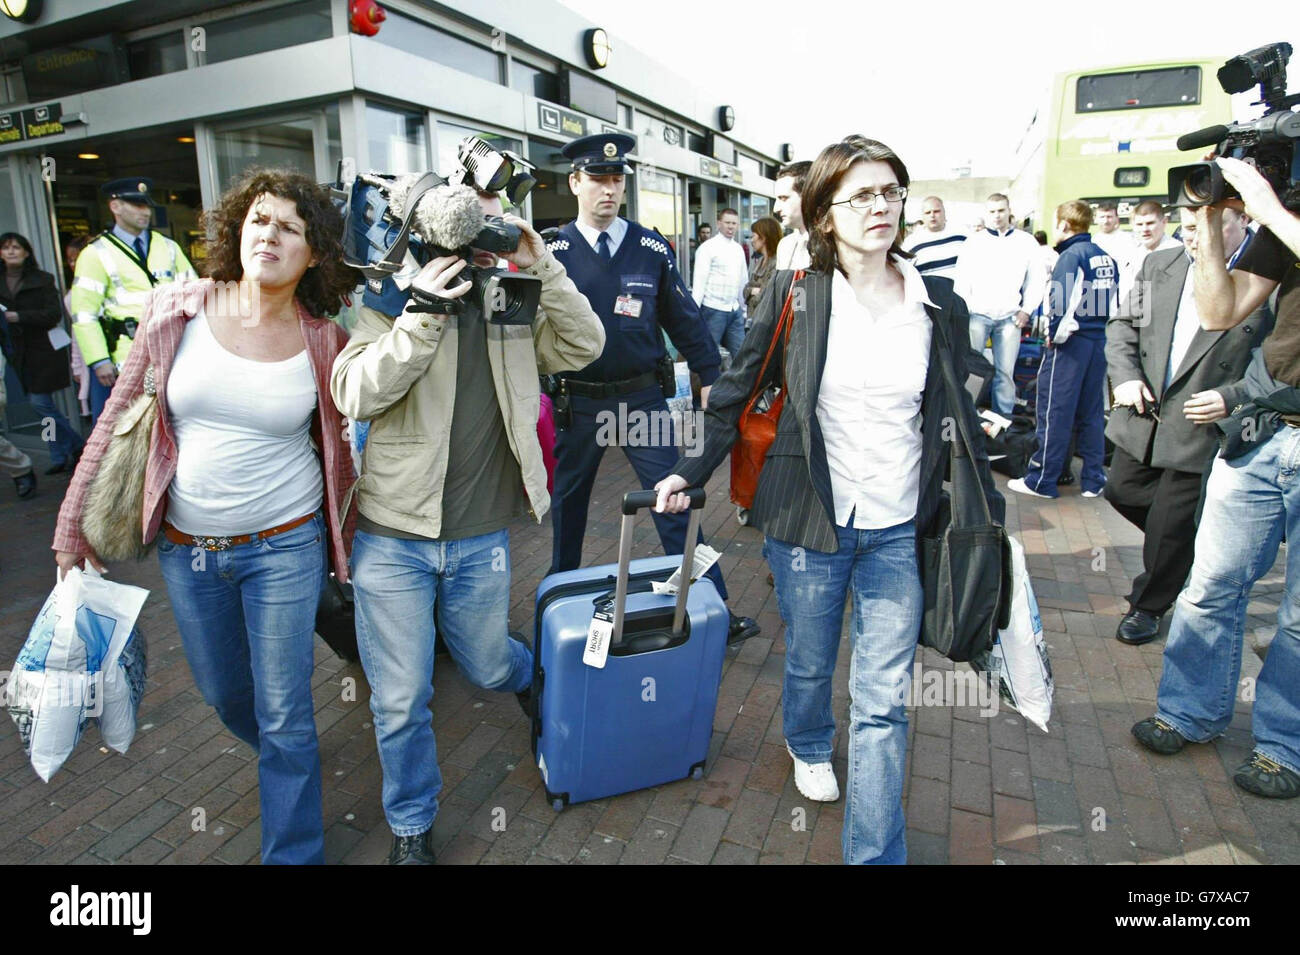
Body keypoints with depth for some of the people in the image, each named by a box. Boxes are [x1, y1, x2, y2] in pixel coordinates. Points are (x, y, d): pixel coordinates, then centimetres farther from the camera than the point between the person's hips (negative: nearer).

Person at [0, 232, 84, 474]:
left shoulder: (43, 280, -2)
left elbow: (54, 314, -11)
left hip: (44, 350, -5)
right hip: (20, 352, 5)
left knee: (40, 402, -9)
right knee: (42, 404, 6)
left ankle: (78, 447, 6)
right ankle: (61, 456, 12)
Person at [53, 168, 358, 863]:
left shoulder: (324, 343, -9)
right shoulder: (177, 310, -7)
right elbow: (120, 415, 0)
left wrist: (340, 538, 6)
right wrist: (74, 527, 2)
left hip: (284, 545, -3)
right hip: (186, 546, 3)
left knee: (283, 715, 5)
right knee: (223, 694, 22)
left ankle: (292, 852, 27)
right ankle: (284, 756, 55)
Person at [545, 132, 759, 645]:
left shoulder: (651, 248, 1)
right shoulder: (553, 252, -2)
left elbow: (685, 318, 5)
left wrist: (710, 376, 4)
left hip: (643, 398, 0)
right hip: (577, 404, 1)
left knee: (676, 501, 0)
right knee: (567, 504, 15)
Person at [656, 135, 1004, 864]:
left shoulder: (940, 306, 2)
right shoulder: (795, 296, -5)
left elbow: (956, 419, 9)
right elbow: (738, 391, 1)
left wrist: (990, 510, 11)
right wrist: (692, 471, -4)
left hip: (900, 530, 2)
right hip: (811, 521, -1)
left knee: (884, 701, 4)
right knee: (810, 662, 19)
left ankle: (876, 852, 21)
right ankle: (810, 747, 54)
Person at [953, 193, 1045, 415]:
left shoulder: (1026, 242, 10)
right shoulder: (973, 242, 8)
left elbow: (1035, 280, 12)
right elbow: (961, 279, 6)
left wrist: (1027, 310, 3)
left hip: (1010, 317, 1)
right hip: (978, 314, -1)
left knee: (1005, 372, 3)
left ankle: (1004, 418, 11)